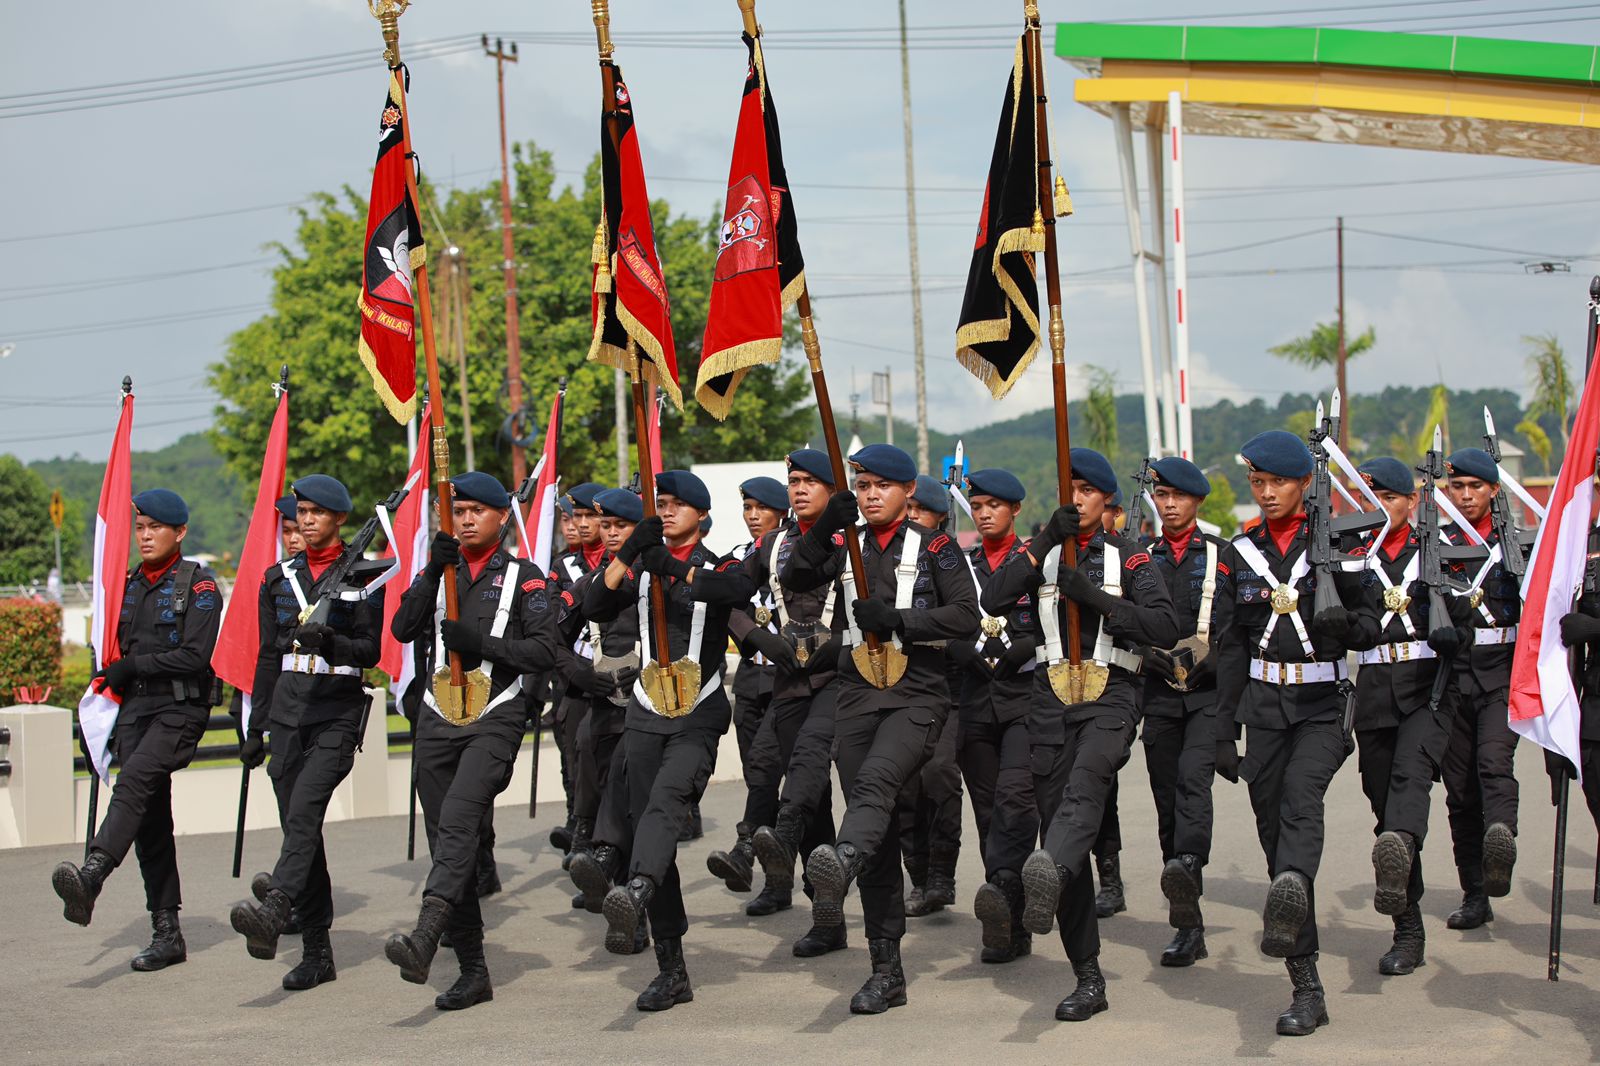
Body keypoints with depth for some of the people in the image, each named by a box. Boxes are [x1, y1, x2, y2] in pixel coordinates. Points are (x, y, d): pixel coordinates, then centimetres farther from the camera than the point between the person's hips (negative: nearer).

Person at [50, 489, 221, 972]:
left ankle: (90, 878, -48)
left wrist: (132, 666, -10)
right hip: (135, 710, 7)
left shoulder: (199, 586, -4)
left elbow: (196, 656, -14)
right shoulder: (130, 585, 16)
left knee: (134, 781, -30)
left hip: (181, 709, -7)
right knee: (150, 822, 4)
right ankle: (166, 933, 7)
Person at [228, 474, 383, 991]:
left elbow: (370, 651, -4)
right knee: (298, 824, 3)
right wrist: (256, 728, 12)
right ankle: (316, 952, 7)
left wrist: (331, 642, -25)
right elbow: (268, 656, 16)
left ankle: (272, 913, -43)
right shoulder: (279, 578, 14)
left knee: (303, 810, -25)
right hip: (288, 709, 5)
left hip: (338, 712, -5)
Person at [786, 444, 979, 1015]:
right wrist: (824, 528, -17)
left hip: (917, 694, -4)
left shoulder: (934, 546, 4)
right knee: (877, 834, 3)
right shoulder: (845, 544, 14)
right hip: (857, 694, 4)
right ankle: (886, 971, 5)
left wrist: (896, 619, -15)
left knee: (875, 781, -33)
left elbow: (965, 614, -5)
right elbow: (794, 581, -2)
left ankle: (840, 866, -62)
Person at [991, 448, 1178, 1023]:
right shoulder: (1041, 555, 14)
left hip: (1110, 696, -3)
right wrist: (1045, 542, -13)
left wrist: (1099, 599, -15)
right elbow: (993, 599, -5)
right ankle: (1088, 979, 6)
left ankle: (1049, 873, -64)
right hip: (1051, 699, 3)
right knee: (1057, 816, 1)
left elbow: (1166, 627, -5)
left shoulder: (1129, 558, 8)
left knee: (1084, 787, -33)